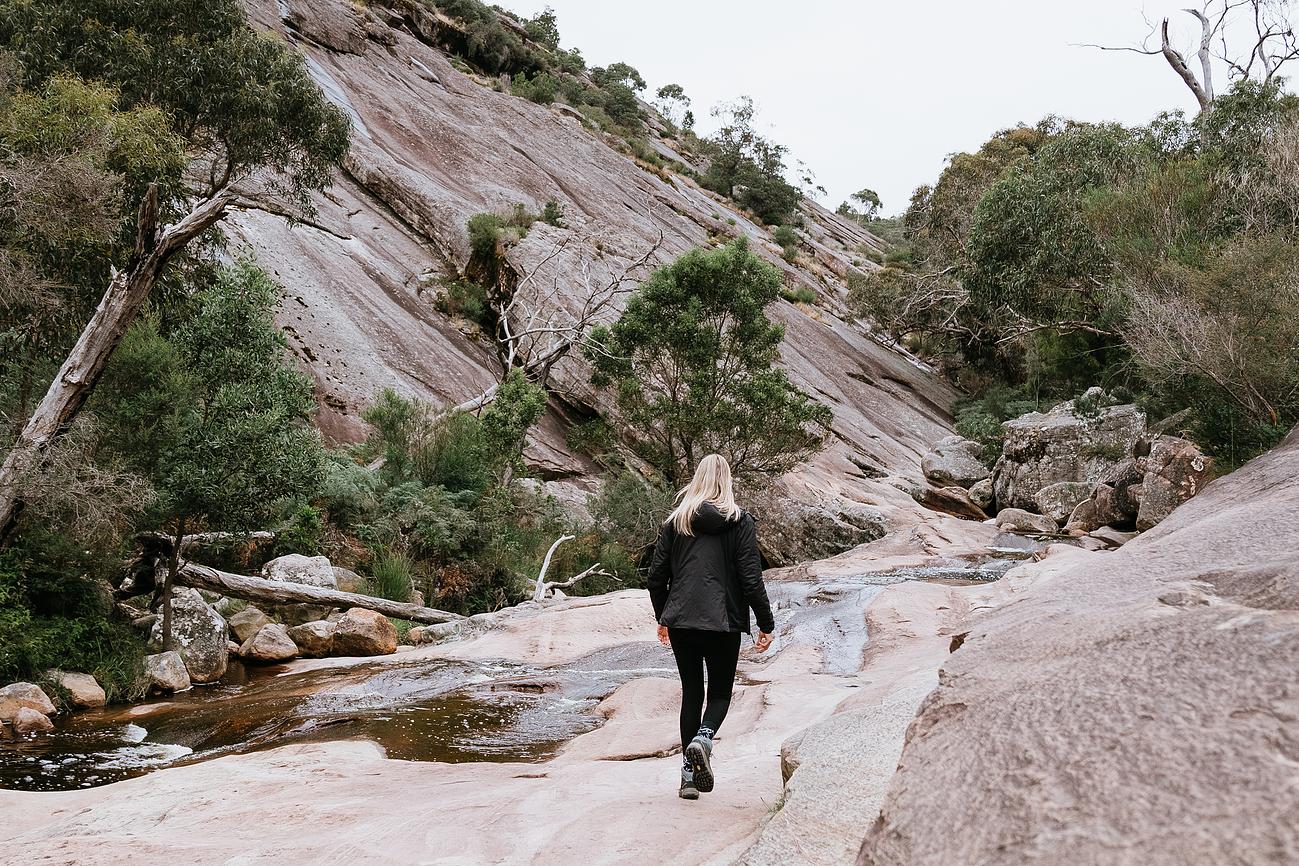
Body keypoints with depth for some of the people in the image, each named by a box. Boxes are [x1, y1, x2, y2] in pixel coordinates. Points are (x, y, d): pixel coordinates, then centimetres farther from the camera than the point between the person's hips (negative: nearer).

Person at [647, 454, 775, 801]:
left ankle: (689, 775, 10)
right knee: (720, 691, 12)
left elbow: (656, 576, 7)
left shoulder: (675, 521, 5)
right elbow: (751, 579, -7)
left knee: (691, 692, 13)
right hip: (723, 621, -2)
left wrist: (662, 617, 20)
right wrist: (766, 625, 0)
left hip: (681, 620, 2)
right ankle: (703, 737, -19)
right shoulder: (740, 522, -3)